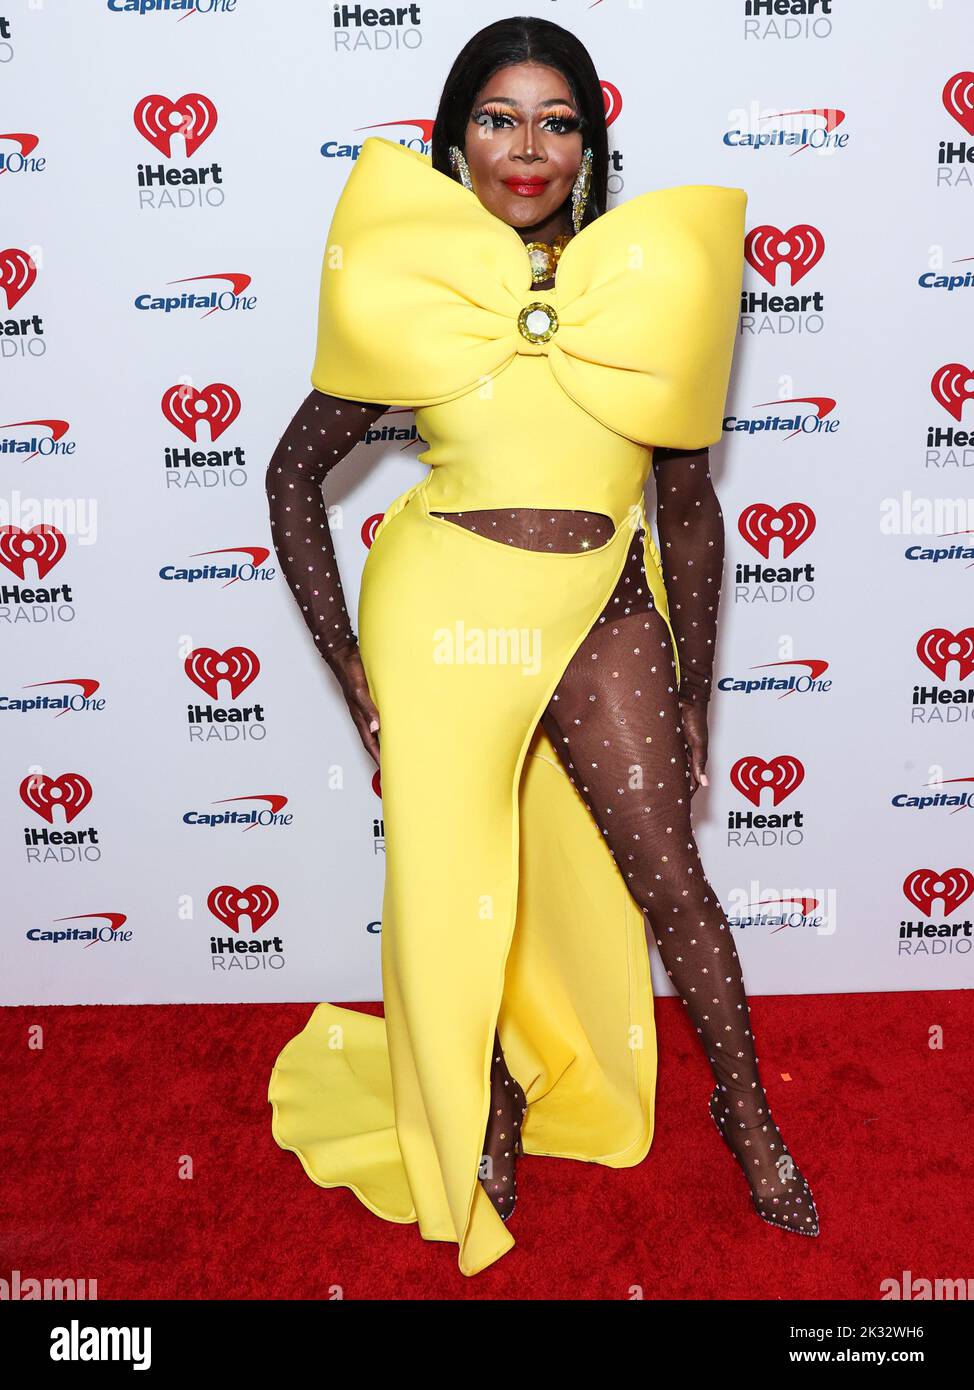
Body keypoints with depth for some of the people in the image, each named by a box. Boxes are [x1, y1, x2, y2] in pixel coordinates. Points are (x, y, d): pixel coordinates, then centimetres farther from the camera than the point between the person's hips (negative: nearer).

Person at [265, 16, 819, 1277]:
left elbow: (688, 498, 8)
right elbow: (293, 474, 4)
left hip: (602, 608, 1)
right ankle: (492, 1104, 38)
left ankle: (748, 1113, 29)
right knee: (453, 878, 9)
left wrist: (691, 686, 8)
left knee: (669, 876, 3)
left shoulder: (653, 280, 2)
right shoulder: (404, 289, -1)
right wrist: (350, 666, -3)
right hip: (444, 608, 0)